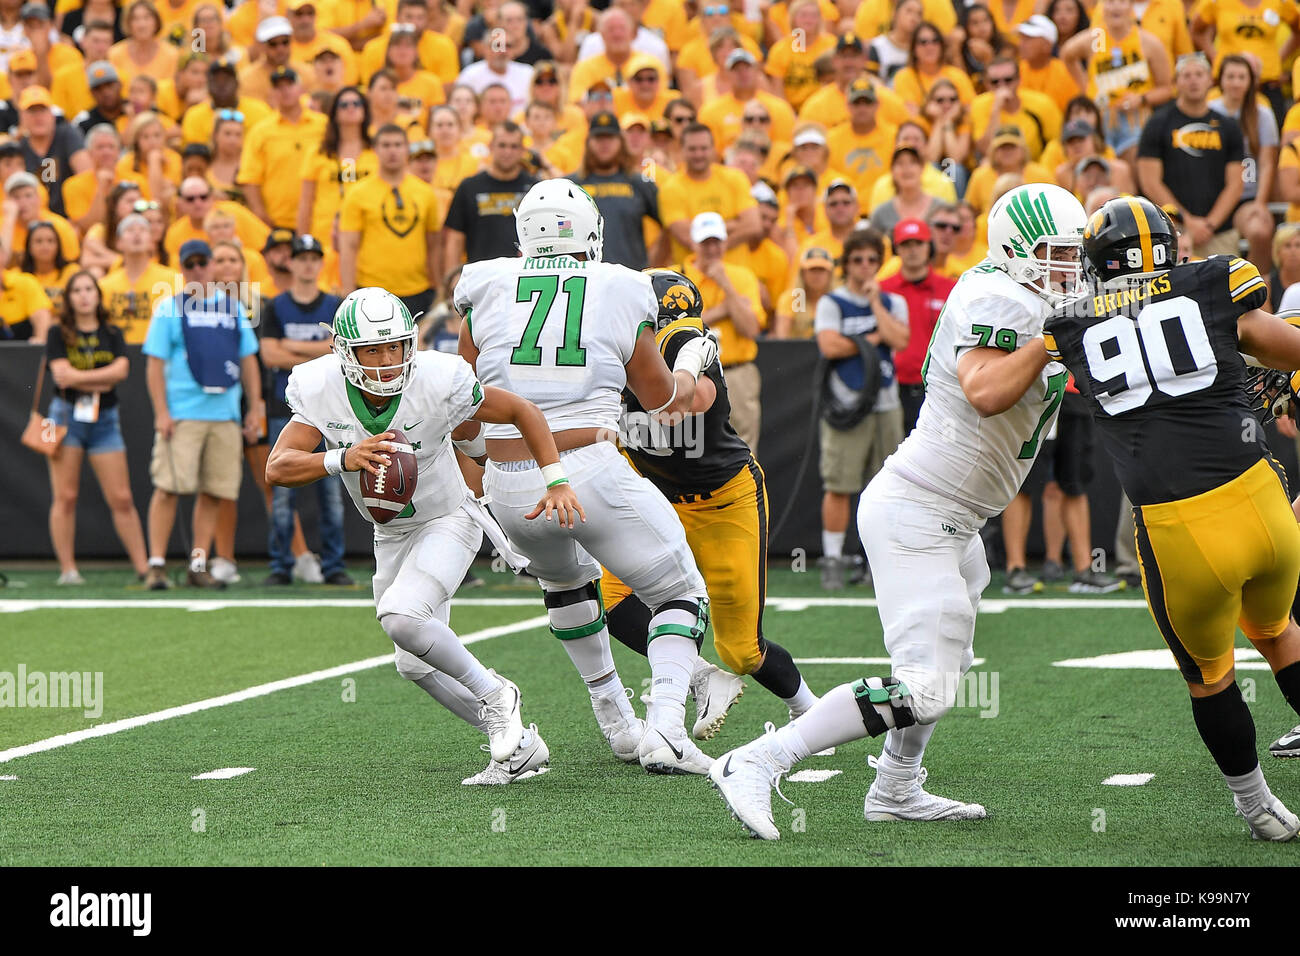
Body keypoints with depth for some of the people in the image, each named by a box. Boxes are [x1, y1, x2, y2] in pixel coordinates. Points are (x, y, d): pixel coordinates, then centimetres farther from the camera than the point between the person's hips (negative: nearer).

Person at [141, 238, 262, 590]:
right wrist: (161, 412, -10)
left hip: (225, 415, 4)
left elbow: (248, 361, 19)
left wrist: (254, 408, 12)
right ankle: (156, 564, -9)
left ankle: (198, 565, 9)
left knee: (213, 492, 3)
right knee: (169, 488, -11)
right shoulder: (169, 308, 4)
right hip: (181, 415, -4)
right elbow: (155, 363, 0)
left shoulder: (233, 307, 16)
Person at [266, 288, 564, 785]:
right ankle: (520, 745, 24)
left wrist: (557, 483, -21)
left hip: (448, 521, -5)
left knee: (399, 618, -29)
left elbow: (523, 412, -13)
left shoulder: (438, 383, -27)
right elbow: (277, 468, -28)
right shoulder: (322, 391, -20)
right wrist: (342, 459, -46)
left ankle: (492, 694, -7)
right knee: (416, 665, 9)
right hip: (392, 536, 5)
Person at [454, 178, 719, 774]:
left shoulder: (489, 287, 4)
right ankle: (665, 730, -8)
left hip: (509, 487, 3)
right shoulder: (619, 292, 2)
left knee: (565, 582, 34)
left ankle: (617, 724, 35)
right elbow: (663, 398, 16)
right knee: (680, 596, 14)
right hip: (590, 473, -3)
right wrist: (694, 361, 37)